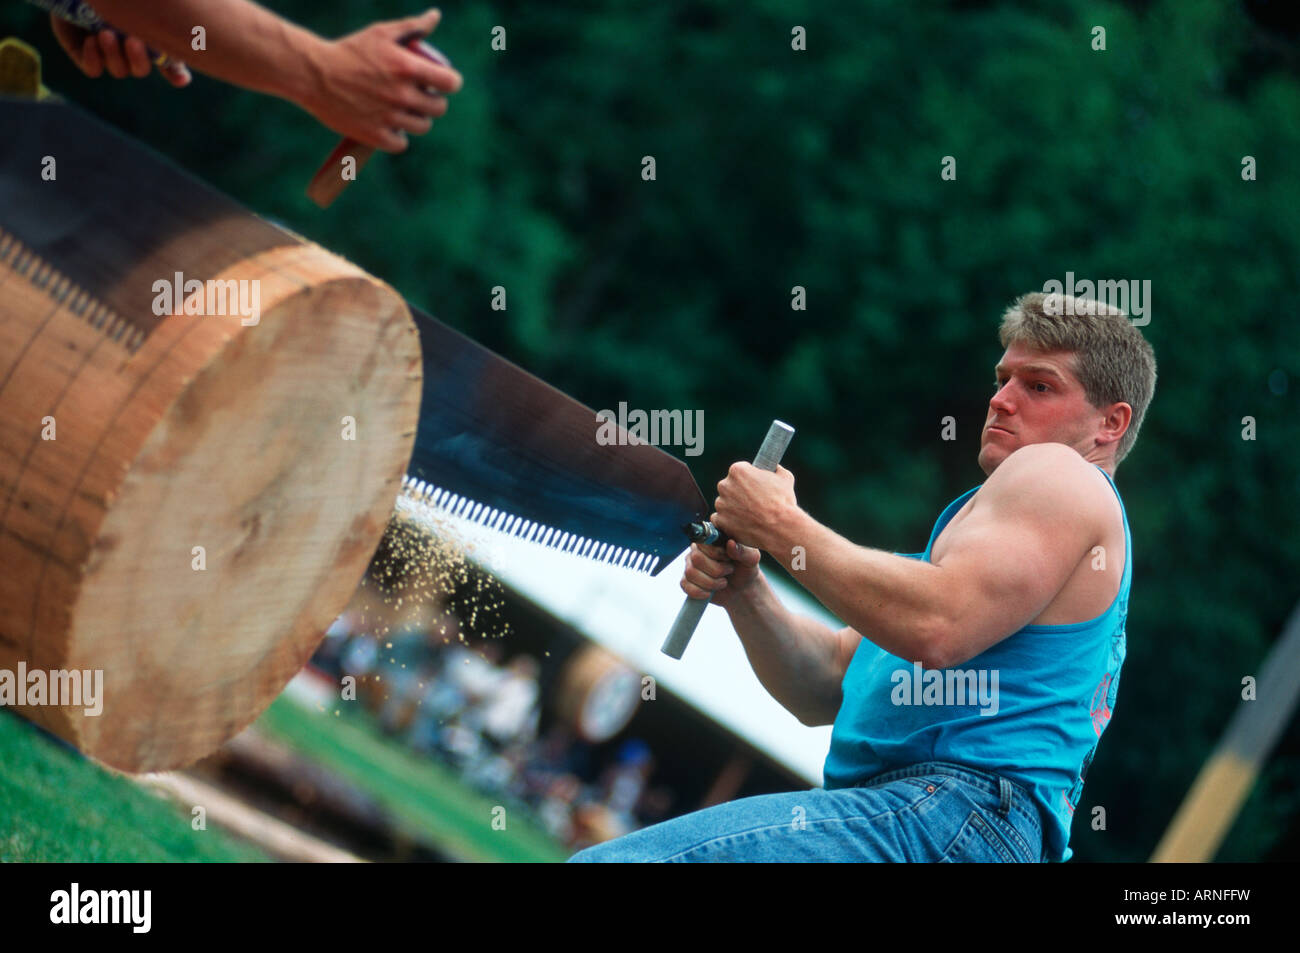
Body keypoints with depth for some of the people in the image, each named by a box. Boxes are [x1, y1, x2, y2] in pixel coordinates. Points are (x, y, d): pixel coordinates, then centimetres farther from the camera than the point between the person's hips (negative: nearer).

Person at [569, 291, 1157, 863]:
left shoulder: (1059, 476, 1)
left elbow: (937, 628, -19)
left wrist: (781, 525, -8)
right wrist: (744, 594, 8)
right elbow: (824, 690, 27)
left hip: (957, 809, -10)